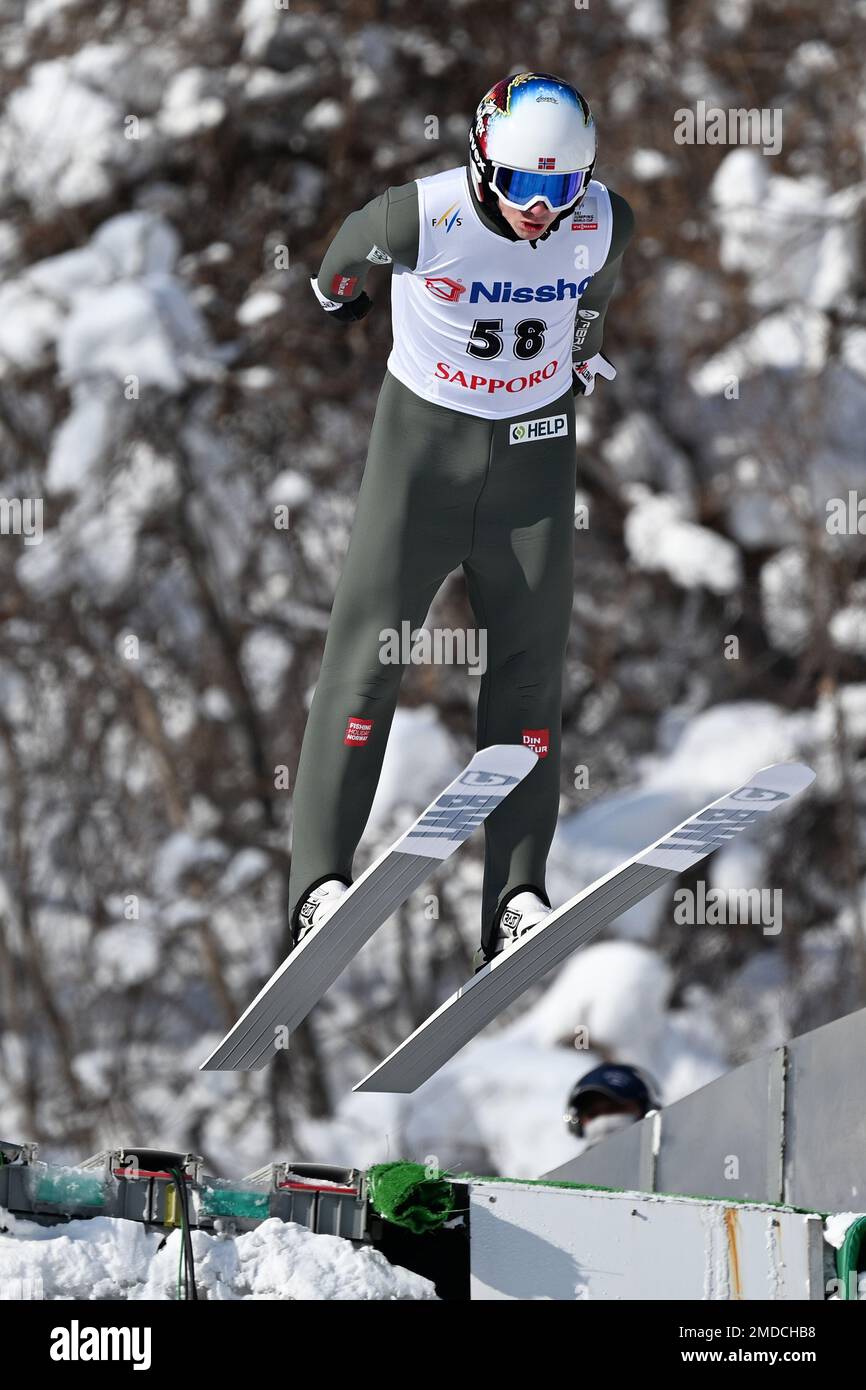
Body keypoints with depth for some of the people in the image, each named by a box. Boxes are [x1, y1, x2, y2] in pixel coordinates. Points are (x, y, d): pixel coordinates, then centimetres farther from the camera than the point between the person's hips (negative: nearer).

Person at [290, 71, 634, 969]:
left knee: (530, 666, 0)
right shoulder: (423, 218, -23)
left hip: (535, 448, 3)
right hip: (424, 434, -3)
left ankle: (516, 896, 0)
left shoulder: (603, 222, -13)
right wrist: (338, 290, 23)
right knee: (367, 651, -9)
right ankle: (320, 878, -10)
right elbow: (355, 246, 1)